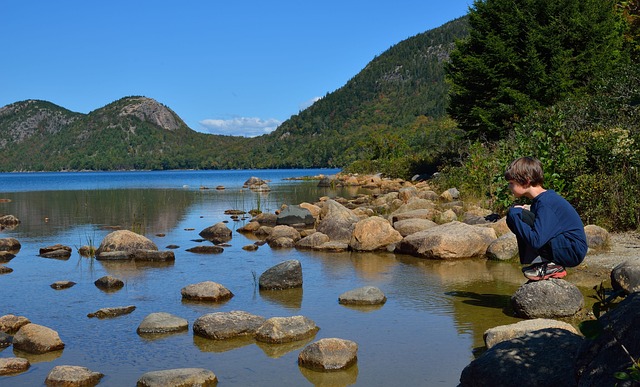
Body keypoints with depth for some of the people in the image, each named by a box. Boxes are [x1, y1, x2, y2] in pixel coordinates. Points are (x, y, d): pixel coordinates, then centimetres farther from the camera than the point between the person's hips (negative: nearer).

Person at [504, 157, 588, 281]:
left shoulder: (546, 203, -21)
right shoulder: (542, 199, 10)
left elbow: (536, 240, -29)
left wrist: (515, 214, -21)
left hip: (573, 252, -10)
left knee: (520, 216, -22)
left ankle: (550, 266, -12)